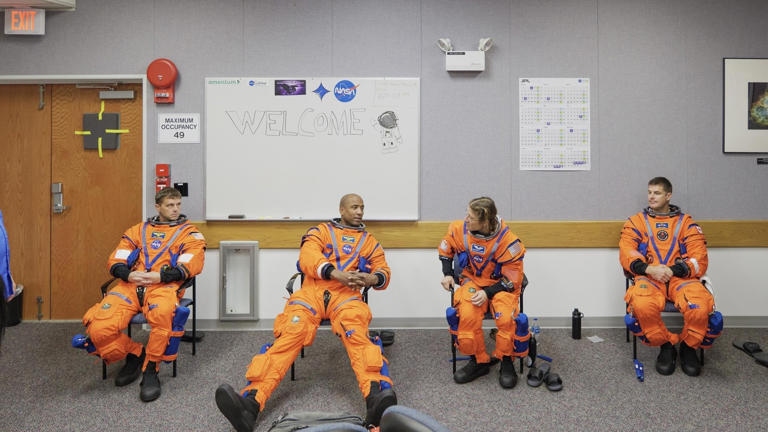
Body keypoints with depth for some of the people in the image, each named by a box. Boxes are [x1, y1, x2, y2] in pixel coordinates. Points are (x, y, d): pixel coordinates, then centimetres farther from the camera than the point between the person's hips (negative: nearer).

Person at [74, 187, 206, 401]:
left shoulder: (189, 233, 16)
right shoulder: (138, 230, 27)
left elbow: (191, 265, -1)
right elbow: (115, 261, 18)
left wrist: (159, 276, -15)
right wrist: (128, 274, -5)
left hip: (163, 286, -3)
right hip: (130, 285, 4)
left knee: (163, 313, -41)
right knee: (99, 328, -23)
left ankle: (150, 370, -20)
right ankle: (134, 355, 7)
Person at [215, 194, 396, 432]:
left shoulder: (369, 241, 26)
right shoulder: (320, 231, 19)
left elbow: (383, 270, 18)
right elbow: (307, 258, 1)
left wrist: (373, 278, -8)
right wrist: (336, 273, -16)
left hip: (346, 295, 1)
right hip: (313, 290, 0)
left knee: (357, 336, -34)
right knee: (290, 334, -29)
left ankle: (376, 398, -57)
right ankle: (250, 401, -45)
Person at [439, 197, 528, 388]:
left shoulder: (508, 241, -21)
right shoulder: (459, 229, -11)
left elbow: (513, 279, -12)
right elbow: (445, 249, 14)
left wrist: (488, 293, -23)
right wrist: (447, 274, 2)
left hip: (501, 285, -2)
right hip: (472, 281, 3)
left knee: (507, 319, -30)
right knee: (467, 315, -28)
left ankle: (506, 362, -3)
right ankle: (479, 361, -6)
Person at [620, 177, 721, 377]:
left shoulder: (686, 223, 16)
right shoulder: (636, 222, 16)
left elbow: (699, 260, 4)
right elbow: (626, 255, 3)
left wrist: (672, 270, -13)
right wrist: (649, 269, -16)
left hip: (680, 278, 0)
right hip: (648, 278, 0)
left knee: (700, 307, -33)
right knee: (642, 305, -36)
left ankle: (689, 347, 0)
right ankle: (666, 346, -7)